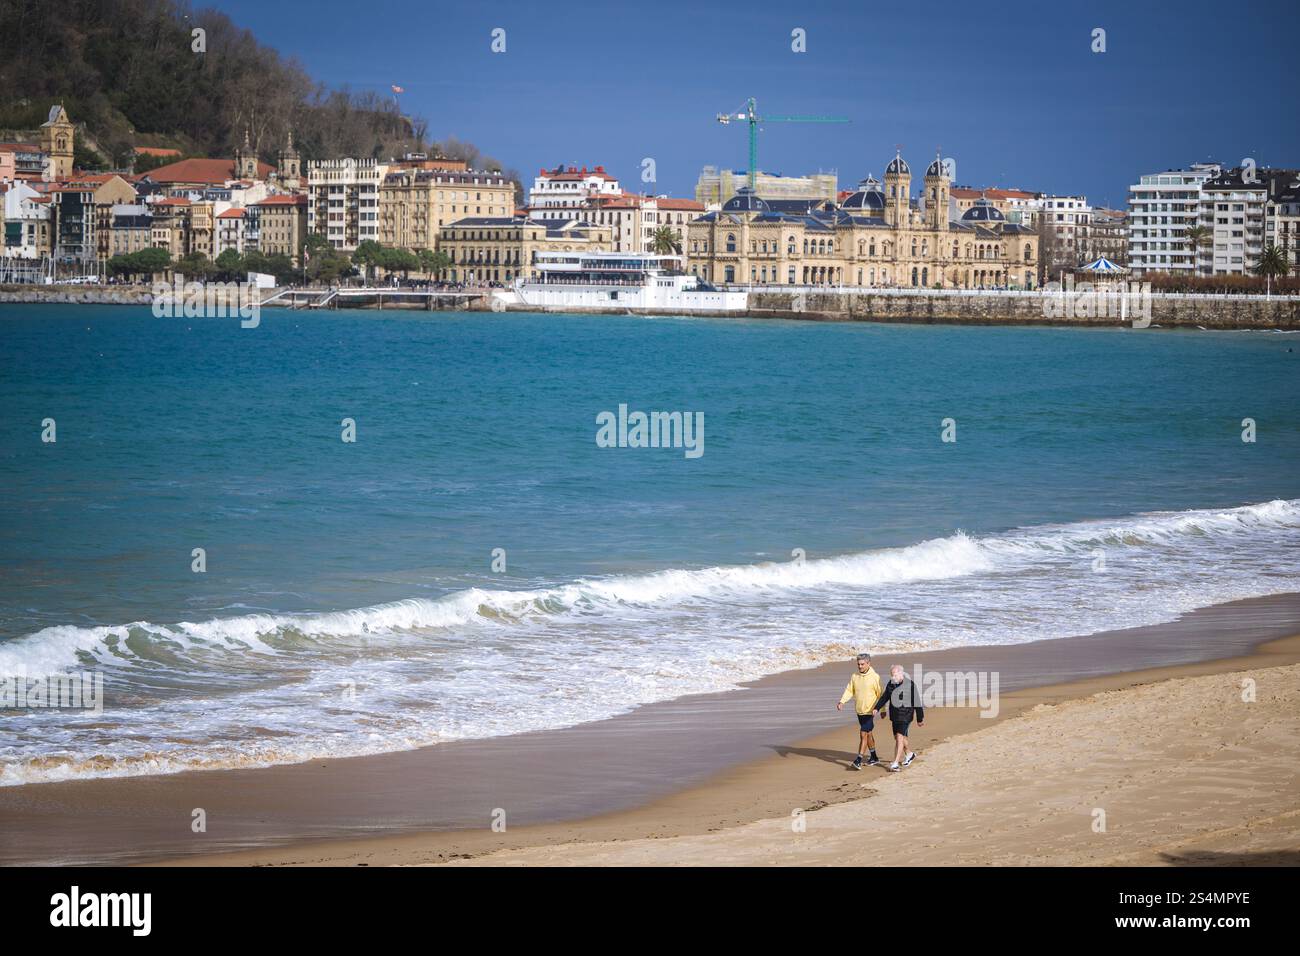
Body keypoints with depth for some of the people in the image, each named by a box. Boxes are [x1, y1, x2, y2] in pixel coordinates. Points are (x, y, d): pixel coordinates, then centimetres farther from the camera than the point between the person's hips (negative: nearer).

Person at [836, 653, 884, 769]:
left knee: (863, 734, -13)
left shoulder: (875, 677, -9)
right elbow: (849, 691, 7)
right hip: (859, 710, 6)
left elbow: (880, 694, -5)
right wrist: (842, 701, -9)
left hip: (869, 711, -6)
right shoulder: (854, 677, 5)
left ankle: (859, 760, -15)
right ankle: (874, 757, 30)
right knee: (868, 734, 17)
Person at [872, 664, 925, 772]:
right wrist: (876, 708, -2)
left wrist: (920, 719, -4)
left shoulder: (910, 684, -13)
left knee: (900, 737, -16)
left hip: (905, 715, -7)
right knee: (897, 737, 18)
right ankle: (910, 754, 43)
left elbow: (917, 702, -8)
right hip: (895, 715, 7)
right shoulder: (891, 684, 4)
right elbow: (884, 697, 14)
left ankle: (895, 763, -17)